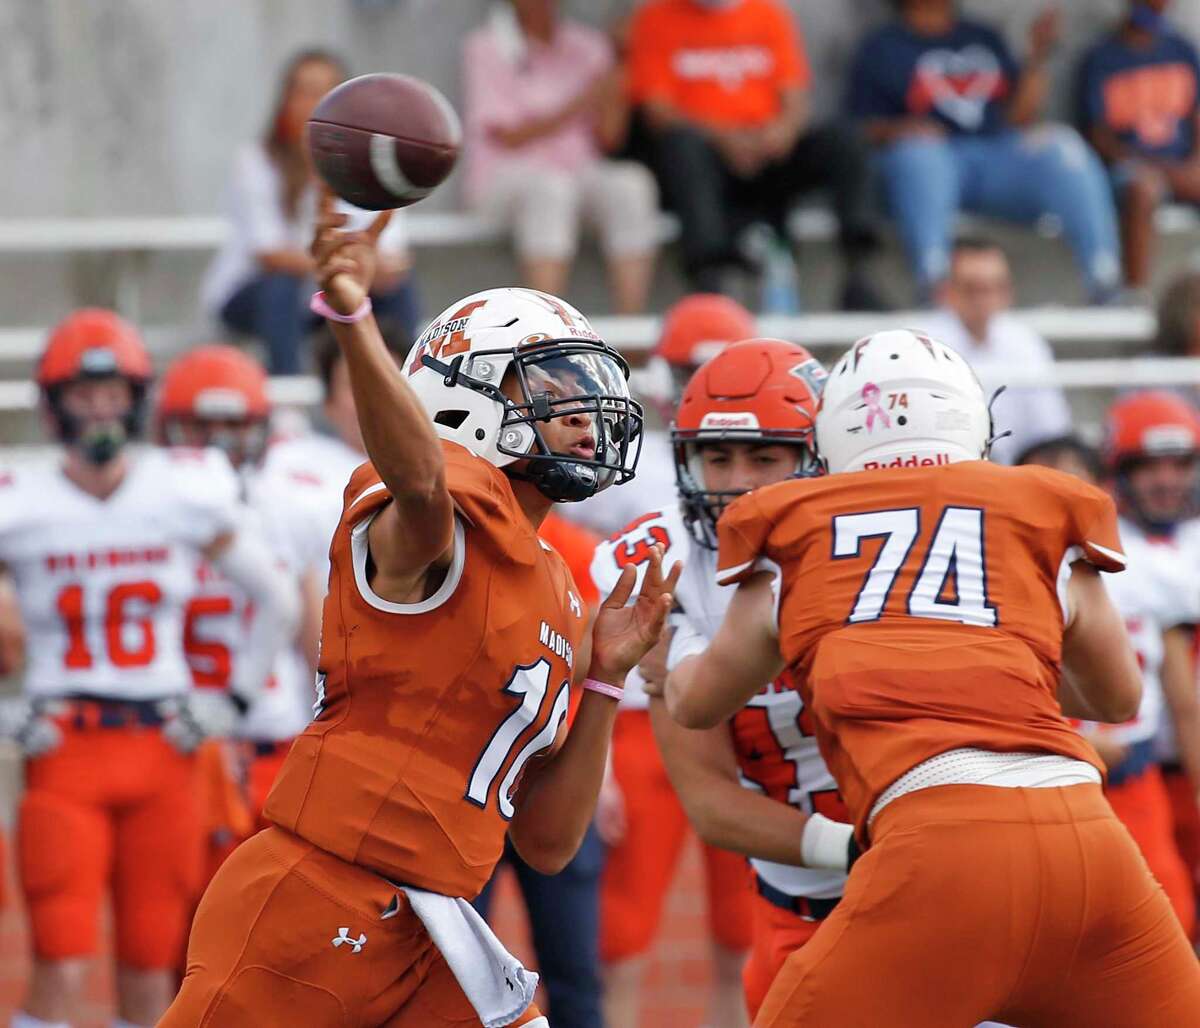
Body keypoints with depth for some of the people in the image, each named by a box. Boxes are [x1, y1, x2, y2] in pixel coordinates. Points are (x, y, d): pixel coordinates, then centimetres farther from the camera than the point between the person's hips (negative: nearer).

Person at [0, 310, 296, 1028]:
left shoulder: (186, 497, 2)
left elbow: (277, 604, 14)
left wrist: (235, 700, 7)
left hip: (164, 755, 2)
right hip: (65, 754, -2)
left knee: (151, 969, 6)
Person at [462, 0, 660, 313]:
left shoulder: (586, 46, 12)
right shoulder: (486, 49, 0)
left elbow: (608, 140, 8)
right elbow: (508, 137, -8)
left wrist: (609, 98, -13)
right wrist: (580, 103, -15)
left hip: (578, 172, 4)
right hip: (504, 177, -4)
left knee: (632, 184, -27)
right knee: (552, 188, -37)